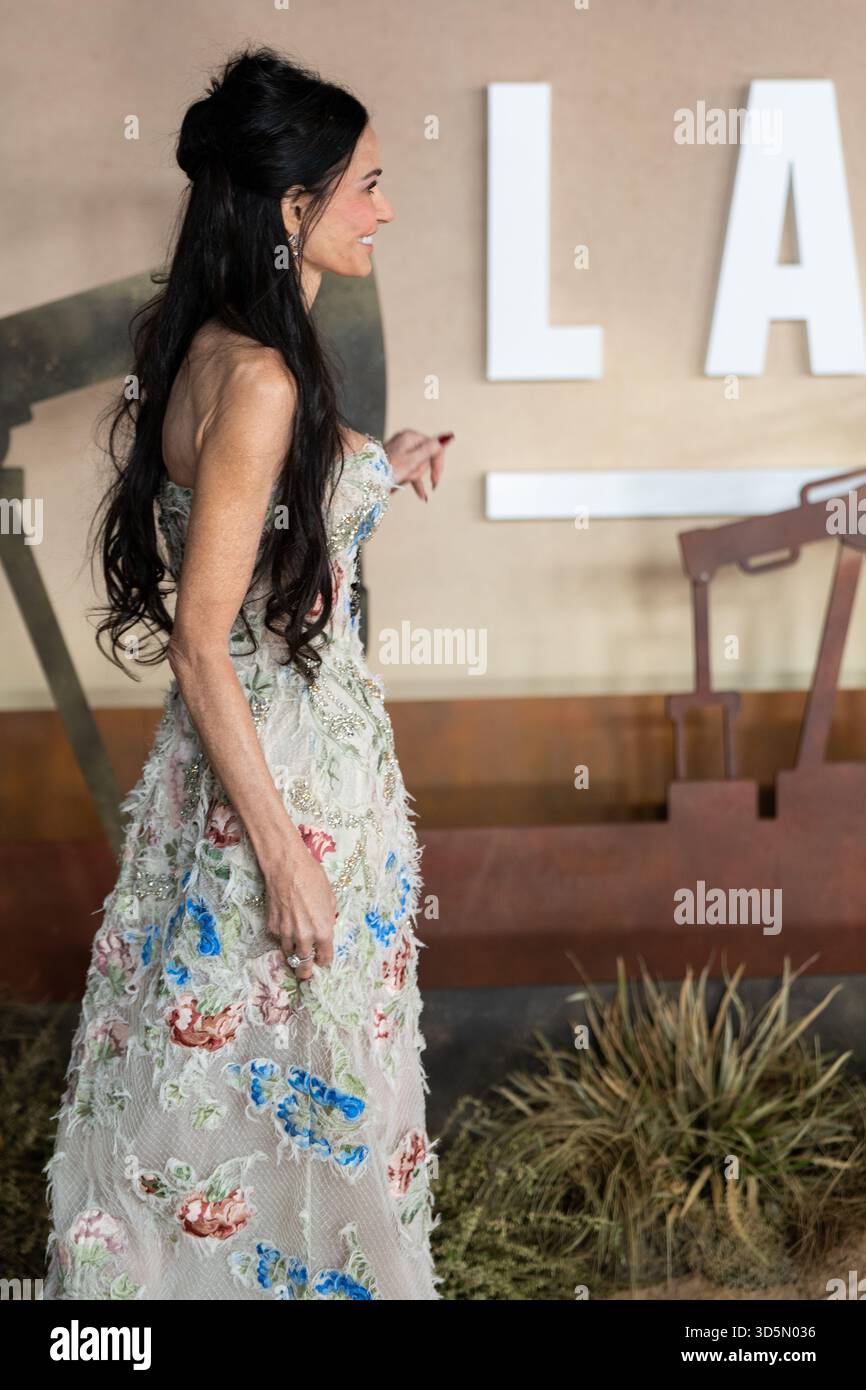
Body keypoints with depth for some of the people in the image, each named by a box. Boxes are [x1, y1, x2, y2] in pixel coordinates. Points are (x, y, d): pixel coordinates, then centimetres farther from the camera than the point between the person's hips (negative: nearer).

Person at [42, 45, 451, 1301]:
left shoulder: (216, 346, 4)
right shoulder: (258, 380, -24)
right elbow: (200, 641, -24)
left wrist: (369, 468, 14)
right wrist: (284, 854, -21)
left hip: (275, 738, 9)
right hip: (273, 770, -9)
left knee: (240, 1048, 22)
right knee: (289, 1066, 8)